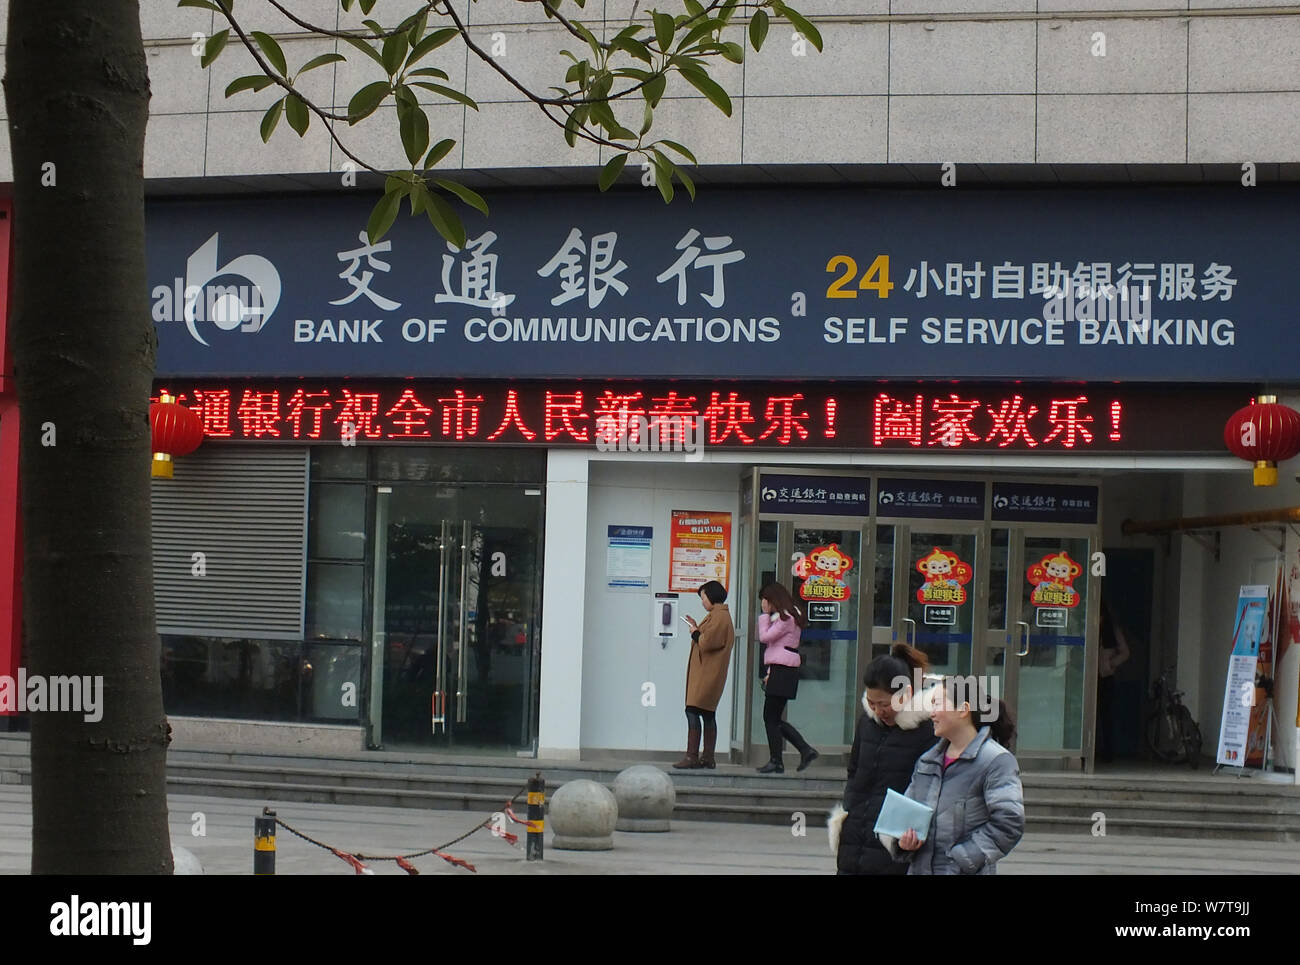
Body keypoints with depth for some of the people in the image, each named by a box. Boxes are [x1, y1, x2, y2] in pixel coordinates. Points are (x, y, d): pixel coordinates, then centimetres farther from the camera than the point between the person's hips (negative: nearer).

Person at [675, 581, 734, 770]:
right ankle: (708, 757, 13)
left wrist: (695, 633, -4)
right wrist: (697, 629, 11)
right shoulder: (719, 615, 19)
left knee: (693, 712, -14)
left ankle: (692, 756, -18)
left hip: (707, 674, -11)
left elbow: (706, 642, -21)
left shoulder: (719, 617, -14)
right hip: (707, 674, 11)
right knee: (708, 714, 11)